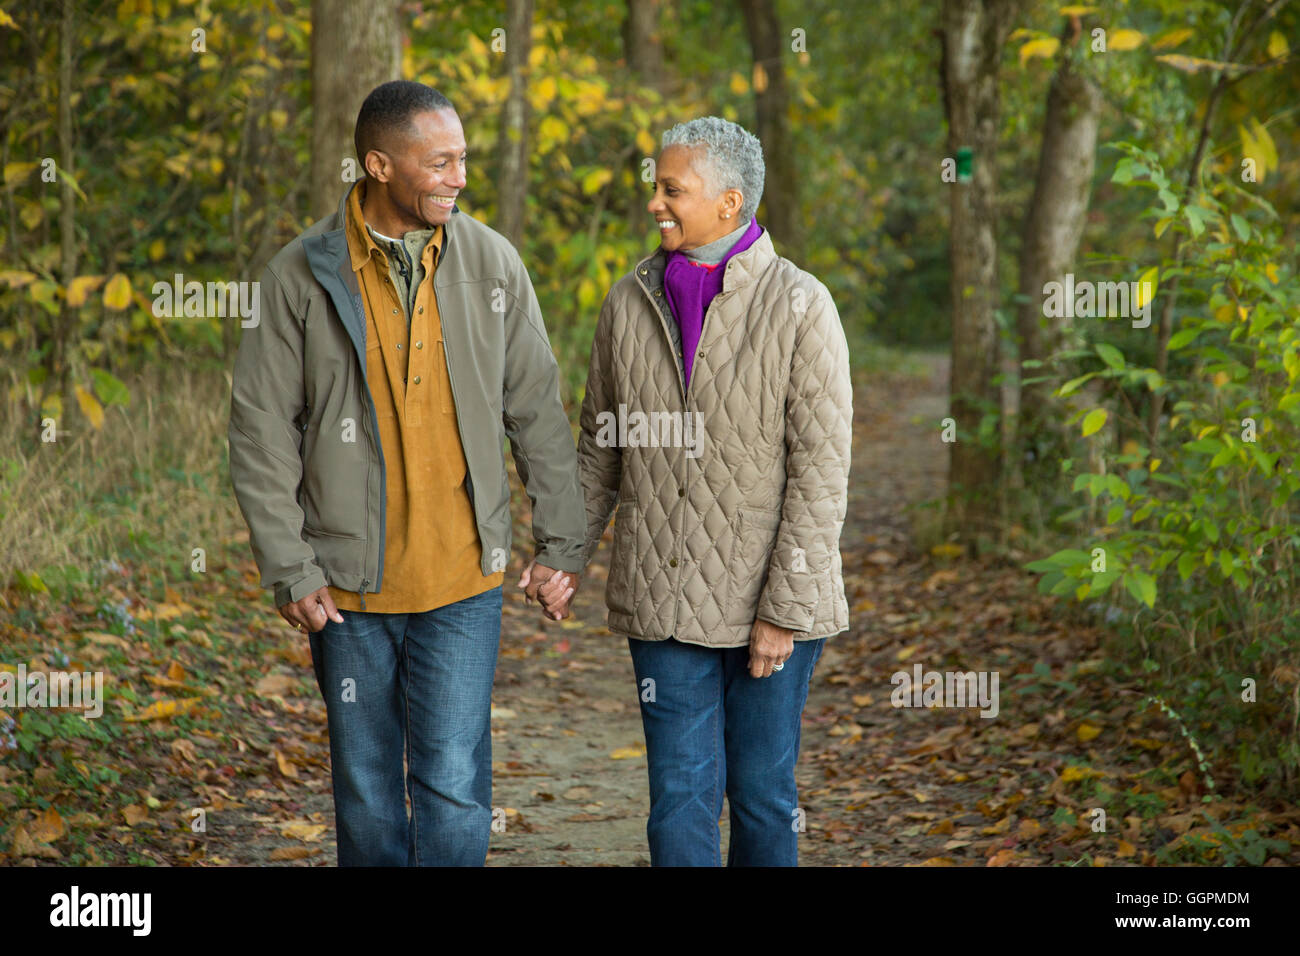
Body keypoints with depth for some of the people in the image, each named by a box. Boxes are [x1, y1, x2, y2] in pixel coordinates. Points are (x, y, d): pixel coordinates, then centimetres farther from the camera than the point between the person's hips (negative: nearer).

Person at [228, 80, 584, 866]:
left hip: (463, 578, 0)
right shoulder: (303, 276, -5)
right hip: (348, 584, 0)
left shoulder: (491, 261, 0)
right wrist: (289, 569, -5)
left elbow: (538, 409, 7)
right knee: (366, 788, 11)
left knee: (453, 785, -4)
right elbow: (262, 431, -2)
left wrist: (563, 541, 7)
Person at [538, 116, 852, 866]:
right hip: (664, 602, 3)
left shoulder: (799, 306, -8)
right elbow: (602, 445, 16)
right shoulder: (632, 301, 5)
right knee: (680, 796, 2)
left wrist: (785, 609, -13)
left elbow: (821, 469, -10)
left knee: (764, 793, 7)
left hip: (770, 605, -3)